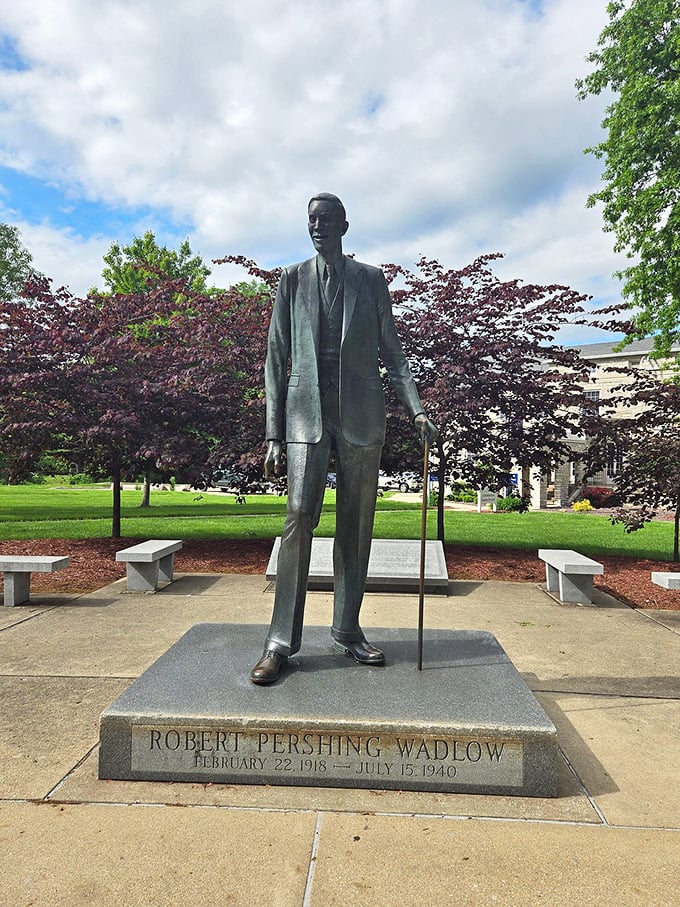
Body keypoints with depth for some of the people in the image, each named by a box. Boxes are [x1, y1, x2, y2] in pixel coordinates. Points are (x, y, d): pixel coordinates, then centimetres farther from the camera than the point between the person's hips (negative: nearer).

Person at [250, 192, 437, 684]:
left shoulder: (371, 279, 13)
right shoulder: (292, 279, 12)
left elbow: (392, 350, 12)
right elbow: (277, 358, 9)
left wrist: (416, 408, -2)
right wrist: (274, 433, 2)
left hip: (362, 413, 1)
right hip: (307, 410, -1)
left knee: (356, 524, 3)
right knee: (300, 516, -12)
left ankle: (348, 629, 15)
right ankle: (281, 640, -6)